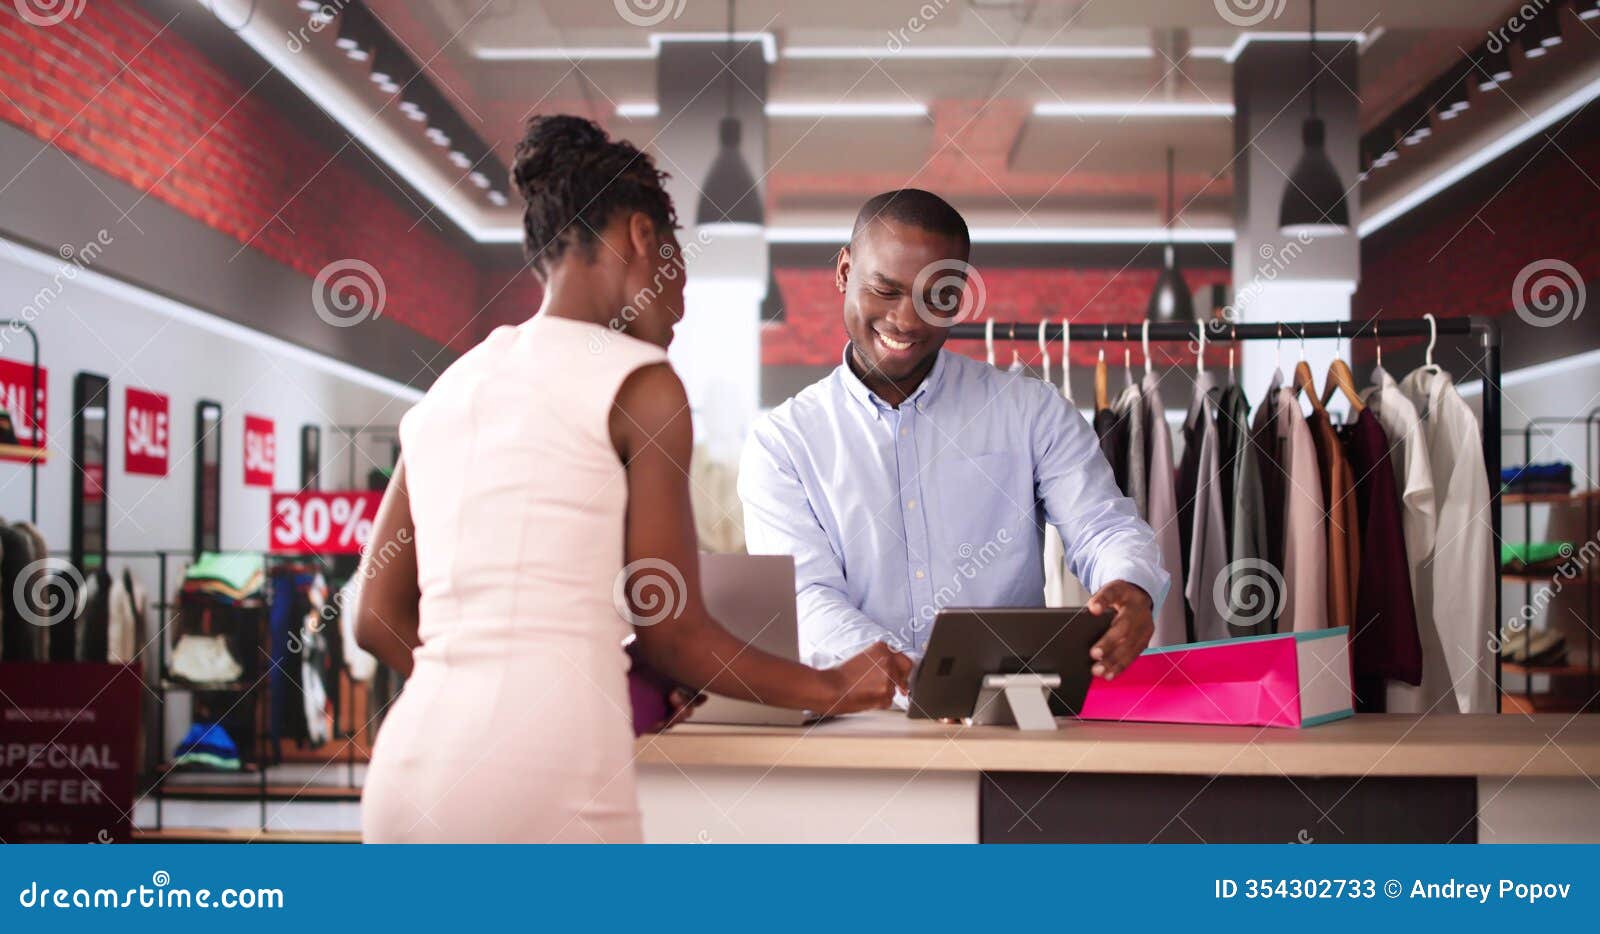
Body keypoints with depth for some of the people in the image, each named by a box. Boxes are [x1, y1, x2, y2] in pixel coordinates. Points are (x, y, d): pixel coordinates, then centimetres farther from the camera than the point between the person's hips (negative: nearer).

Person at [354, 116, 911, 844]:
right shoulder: (640, 384, -1)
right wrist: (833, 688, 16)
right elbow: (673, 634, 2)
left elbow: (379, 618, 17)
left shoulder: (446, 389, 17)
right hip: (542, 780, -7)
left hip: (407, 769, 7)